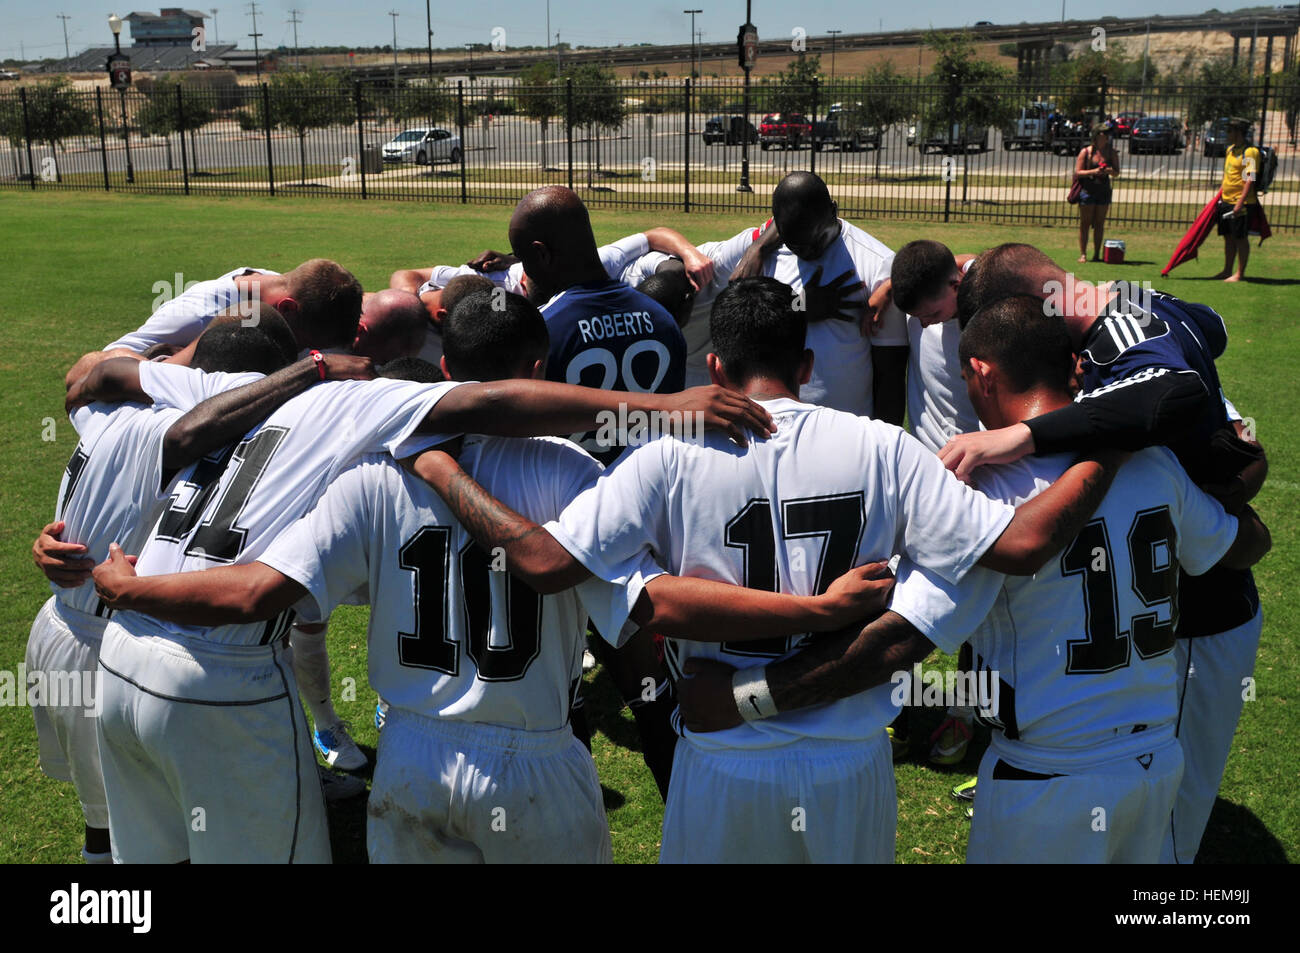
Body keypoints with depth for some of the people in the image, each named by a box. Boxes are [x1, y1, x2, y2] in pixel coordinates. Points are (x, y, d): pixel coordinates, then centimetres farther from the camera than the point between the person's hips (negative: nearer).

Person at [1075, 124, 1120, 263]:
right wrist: (1094, 171, -19)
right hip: (1087, 190, -3)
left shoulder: (1111, 152, 6)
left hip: (1104, 191, 3)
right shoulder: (1085, 151, -3)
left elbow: (1116, 174, 9)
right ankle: (1083, 254, 2)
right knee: (1085, 223, -1)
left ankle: (1097, 254, 10)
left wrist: (1111, 171, -14)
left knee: (1100, 224, 5)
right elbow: (1077, 172, -6)